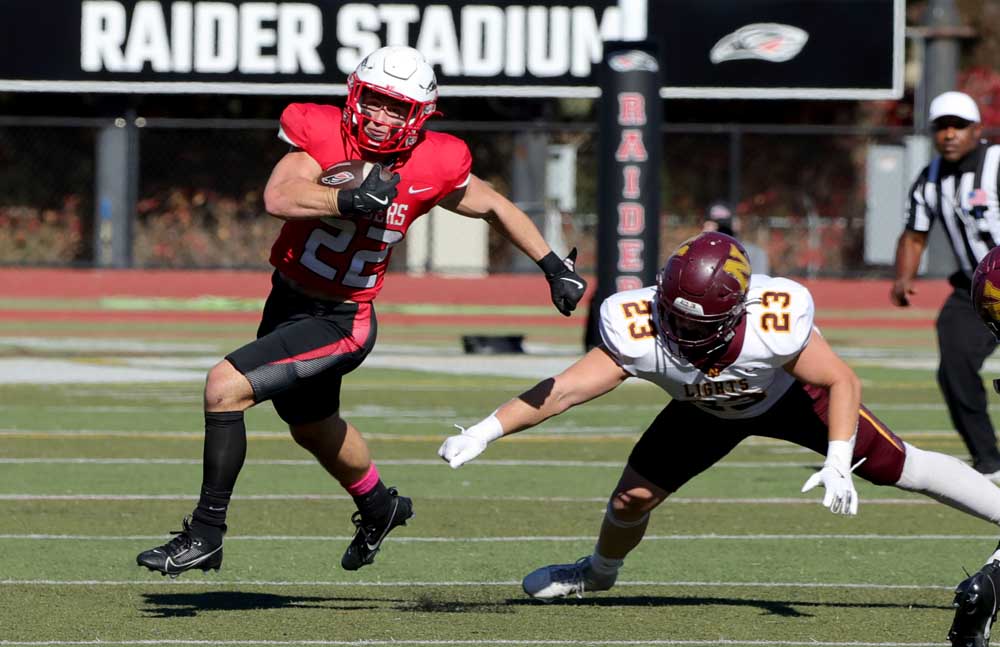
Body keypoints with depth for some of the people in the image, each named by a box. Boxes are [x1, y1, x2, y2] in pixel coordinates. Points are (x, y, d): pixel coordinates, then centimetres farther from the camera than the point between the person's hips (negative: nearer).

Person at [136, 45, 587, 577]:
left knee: (225, 387, -22)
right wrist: (351, 199, -42)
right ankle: (379, 507, 58)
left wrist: (553, 265, 7)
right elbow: (278, 198, -31)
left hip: (340, 323, -4)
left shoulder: (432, 168, -14)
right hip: (287, 302, 4)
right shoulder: (322, 134, -15)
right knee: (312, 428, 28)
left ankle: (206, 534, -12)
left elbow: (495, 208, 4)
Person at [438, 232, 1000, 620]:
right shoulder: (642, 334, -39)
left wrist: (838, 464, -40)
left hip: (789, 395, -2)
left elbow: (843, 382, -30)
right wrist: (482, 434, -46)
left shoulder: (776, 323, -44)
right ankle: (598, 573, 34)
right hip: (708, 410, 2)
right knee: (633, 496, -1)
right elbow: (566, 389, -38)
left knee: (898, 465, -5)